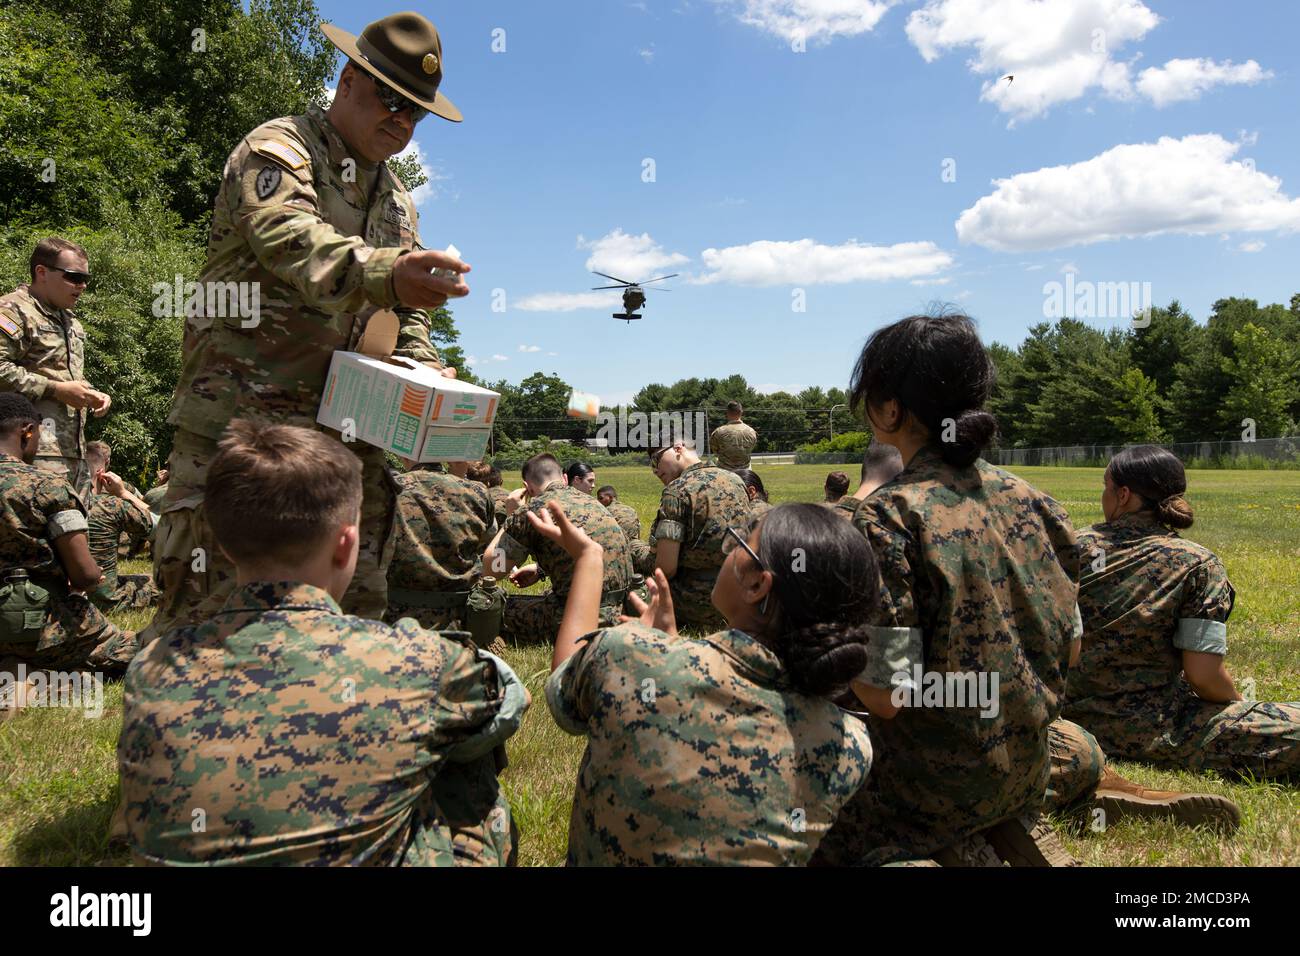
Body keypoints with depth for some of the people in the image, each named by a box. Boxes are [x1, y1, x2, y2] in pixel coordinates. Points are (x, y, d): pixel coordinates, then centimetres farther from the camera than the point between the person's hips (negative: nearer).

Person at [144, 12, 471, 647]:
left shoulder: (399, 201, 21)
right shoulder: (280, 148, -2)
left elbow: (403, 313, 23)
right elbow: (289, 238, -25)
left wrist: (423, 367, 0)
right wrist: (383, 273, -44)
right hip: (241, 420, -7)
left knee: (358, 605, 10)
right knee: (206, 607, -7)